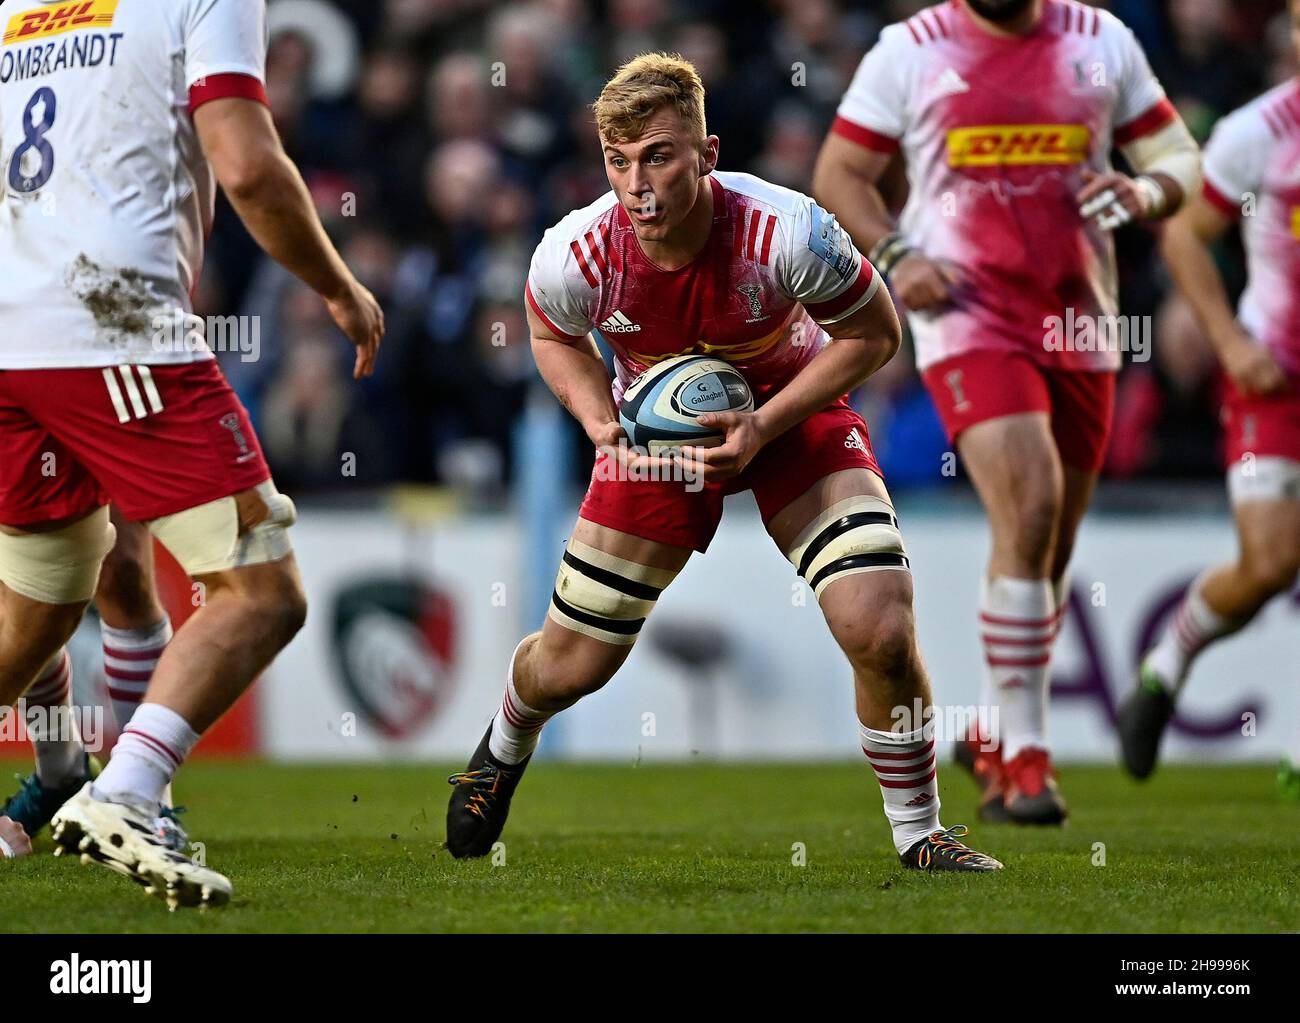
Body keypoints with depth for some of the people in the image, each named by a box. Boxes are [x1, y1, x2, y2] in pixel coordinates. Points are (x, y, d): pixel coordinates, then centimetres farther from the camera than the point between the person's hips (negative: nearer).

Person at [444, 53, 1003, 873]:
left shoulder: (787, 234, -34)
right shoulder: (577, 255, -27)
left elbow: (874, 333, -16)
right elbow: (556, 337, -1)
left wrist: (764, 425, -24)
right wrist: (603, 425, -18)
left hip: (793, 415, -2)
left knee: (882, 633, -21)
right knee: (568, 667, 7)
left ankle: (919, 834, 2)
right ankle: (505, 746, 46)